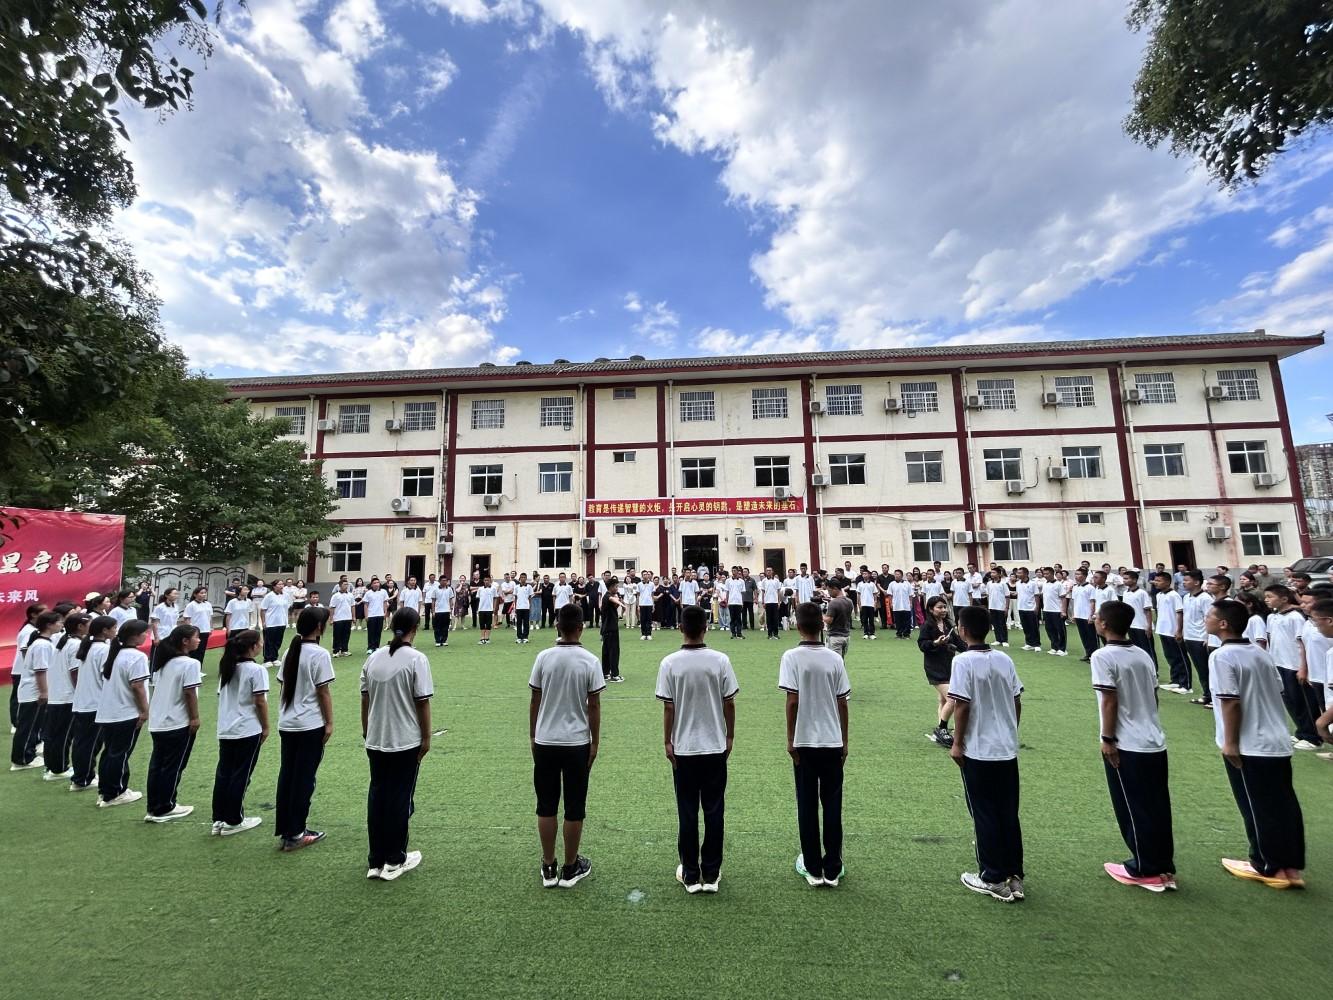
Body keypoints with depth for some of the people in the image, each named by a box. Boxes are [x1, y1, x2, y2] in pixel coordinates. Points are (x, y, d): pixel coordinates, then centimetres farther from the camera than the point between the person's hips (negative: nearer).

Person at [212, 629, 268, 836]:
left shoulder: (226, 668, 7)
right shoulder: (256, 670, -16)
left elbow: (221, 697, 13)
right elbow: (260, 702, -15)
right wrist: (265, 728, -3)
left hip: (225, 730, 7)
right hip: (248, 731, -7)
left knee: (223, 773, 14)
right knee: (241, 776, 4)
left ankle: (218, 820, 21)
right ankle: (233, 822, 13)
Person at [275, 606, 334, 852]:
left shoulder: (290, 652, 5)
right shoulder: (320, 654, -15)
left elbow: (284, 686, 10)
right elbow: (323, 692, -14)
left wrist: (287, 713, 20)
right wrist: (329, 723, -6)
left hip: (286, 724, 7)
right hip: (310, 725, -7)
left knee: (287, 774, 15)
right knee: (305, 778, 4)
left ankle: (284, 829, 24)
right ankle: (295, 834, 13)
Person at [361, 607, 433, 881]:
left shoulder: (374, 658, 0)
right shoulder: (416, 659, -16)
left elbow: (365, 699, 7)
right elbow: (422, 702, -14)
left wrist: (366, 732, 18)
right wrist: (426, 738, -4)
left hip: (375, 741, 5)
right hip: (406, 742, -5)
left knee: (376, 797, 16)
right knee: (401, 800, 8)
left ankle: (375, 860, 26)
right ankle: (394, 861, 20)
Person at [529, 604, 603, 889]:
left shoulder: (543, 657, -7)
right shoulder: (590, 661, -12)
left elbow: (535, 701, -1)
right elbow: (594, 706, -8)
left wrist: (533, 736, 12)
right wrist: (595, 742, 3)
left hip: (545, 741, 2)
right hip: (577, 743, -2)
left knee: (546, 805, 15)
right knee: (574, 808, 12)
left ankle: (548, 868, 26)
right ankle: (570, 868, 24)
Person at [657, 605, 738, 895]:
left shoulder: (670, 663, -12)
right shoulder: (720, 660, -10)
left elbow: (668, 707, -8)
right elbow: (729, 703, -4)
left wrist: (667, 741, 3)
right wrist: (730, 736, 9)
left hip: (684, 748, 0)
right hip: (716, 746, 1)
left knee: (687, 812, 12)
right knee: (714, 811, 13)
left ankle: (690, 875, 24)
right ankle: (711, 874, 24)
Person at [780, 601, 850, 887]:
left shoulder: (792, 657, -13)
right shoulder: (835, 658, -3)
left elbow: (792, 701, -14)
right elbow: (842, 703, 0)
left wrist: (790, 739, -4)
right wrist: (844, 740, 10)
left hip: (805, 741, -2)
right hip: (833, 741, 2)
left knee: (807, 805, 11)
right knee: (832, 805, 13)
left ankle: (813, 868, 21)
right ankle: (833, 869, 22)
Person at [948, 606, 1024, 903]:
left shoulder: (963, 661, -16)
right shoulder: (1004, 659, 2)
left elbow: (962, 705, -17)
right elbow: (1017, 702, 7)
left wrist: (957, 743, -7)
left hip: (978, 751, -6)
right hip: (1008, 749, 6)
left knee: (985, 815, 8)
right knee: (1009, 814, 16)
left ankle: (993, 879, 19)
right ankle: (1015, 877, 25)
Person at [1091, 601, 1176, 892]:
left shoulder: (1104, 656, -17)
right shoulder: (1143, 654, 6)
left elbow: (1109, 701, -18)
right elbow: (1153, 697, 12)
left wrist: (1107, 739, -10)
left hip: (1127, 746, -7)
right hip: (1155, 742, 7)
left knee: (1133, 809, 7)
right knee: (1158, 808, 15)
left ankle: (1145, 871, 17)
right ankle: (1165, 868, 25)